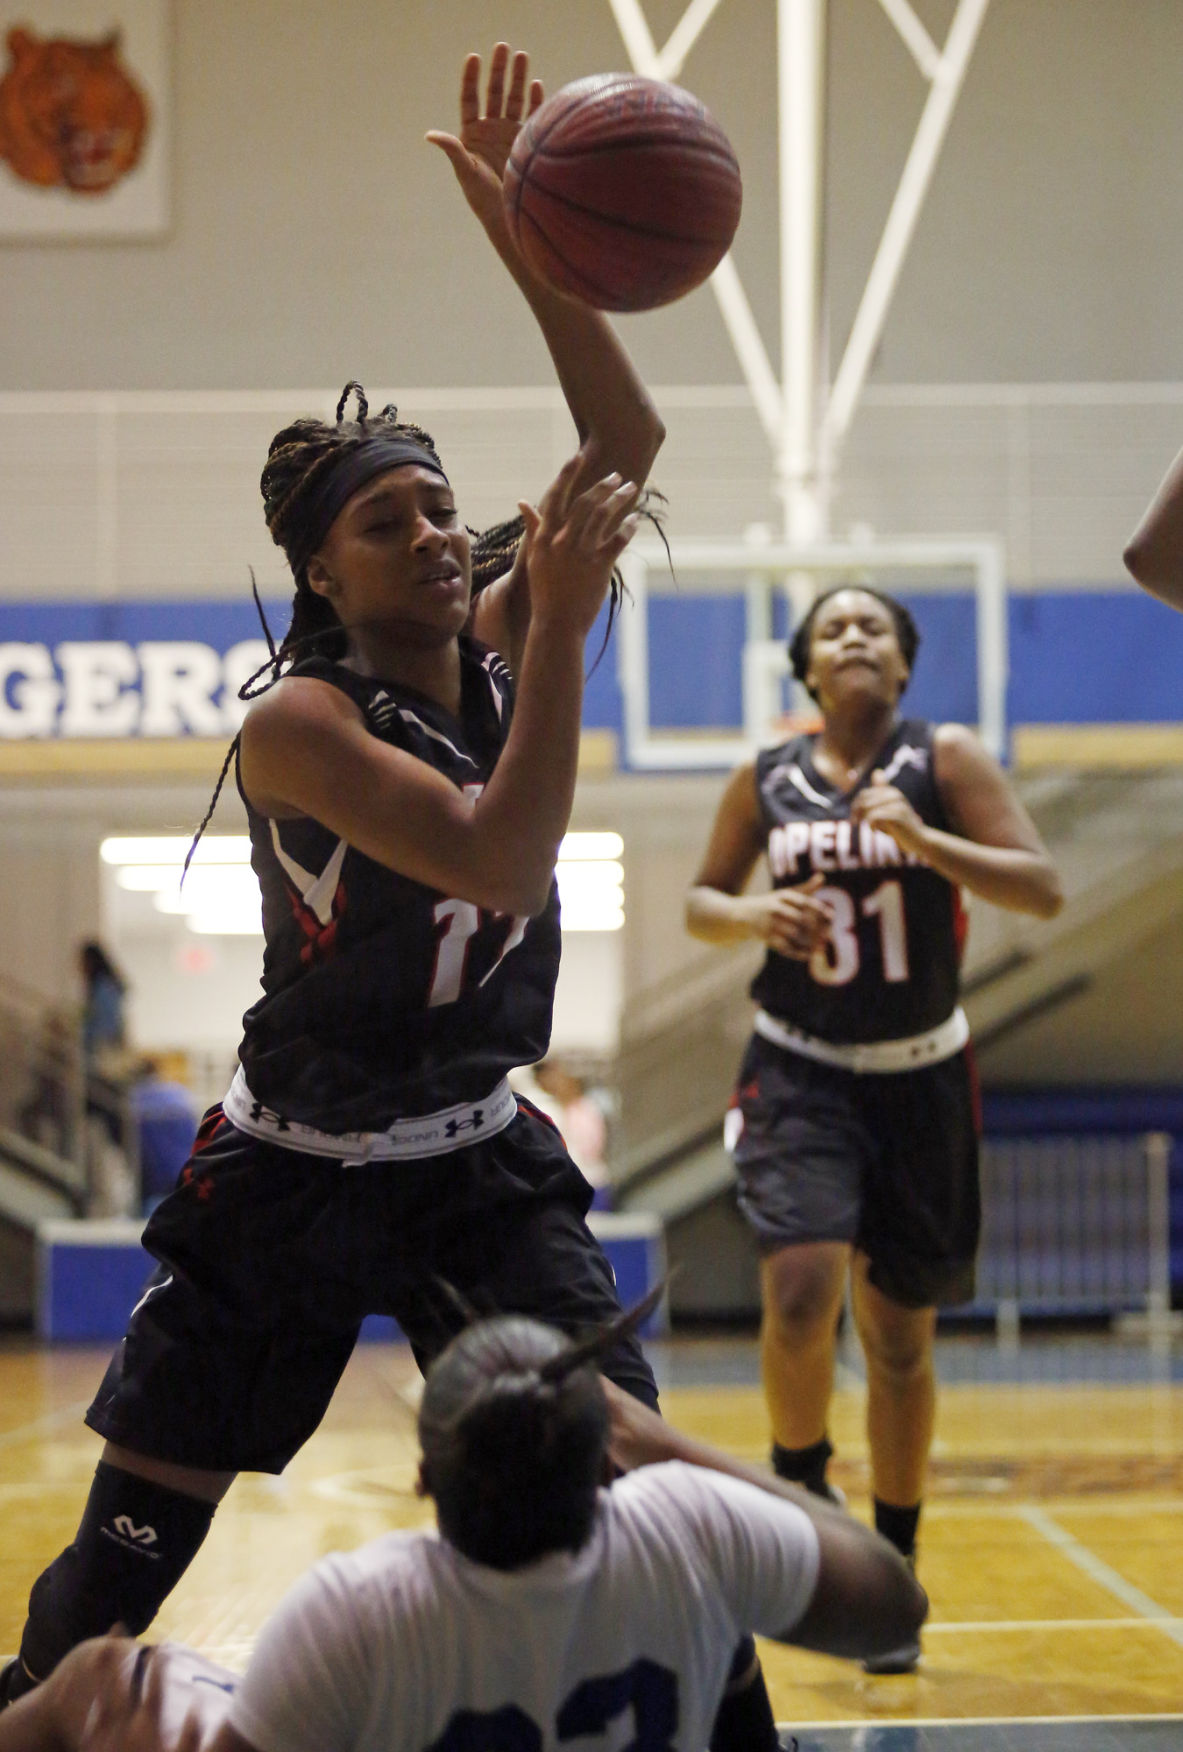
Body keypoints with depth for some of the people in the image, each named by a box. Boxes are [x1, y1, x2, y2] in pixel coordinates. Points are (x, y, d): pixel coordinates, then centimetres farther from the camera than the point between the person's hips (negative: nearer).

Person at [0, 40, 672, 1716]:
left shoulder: (493, 636, -3)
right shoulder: (298, 720, -20)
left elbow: (628, 443, -6)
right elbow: (503, 865, -33)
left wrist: (530, 240, -18)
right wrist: (565, 628, -34)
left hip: (478, 1157, 5)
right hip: (291, 1178, -4)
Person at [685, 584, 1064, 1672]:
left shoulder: (946, 760, -5)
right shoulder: (767, 782, 1)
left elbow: (1043, 890, -12)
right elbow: (701, 900, 13)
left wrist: (923, 842, -25)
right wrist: (754, 915, -9)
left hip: (918, 1078, 0)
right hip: (800, 1071, 0)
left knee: (900, 1337, 8)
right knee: (801, 1289, -22)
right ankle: (799, 1481, 5)